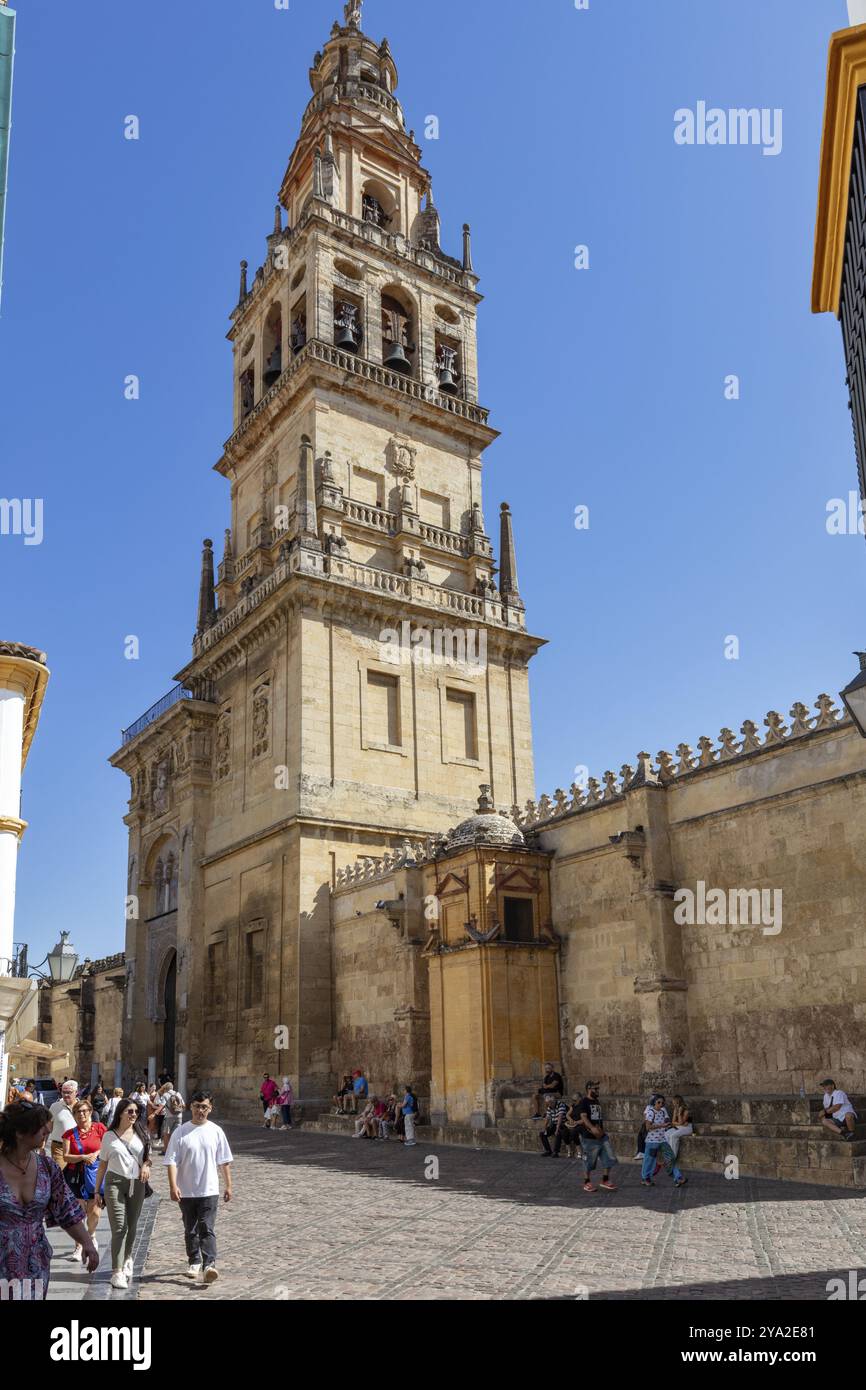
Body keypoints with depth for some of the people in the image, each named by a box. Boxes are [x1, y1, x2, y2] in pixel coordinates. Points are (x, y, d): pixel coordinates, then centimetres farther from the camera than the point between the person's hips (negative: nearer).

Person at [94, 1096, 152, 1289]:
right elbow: (102, 1165, 6)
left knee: (132, 1226, 13)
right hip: (115, 1182, -3)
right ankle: (117, 1272, -7)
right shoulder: (109, 1136, 1)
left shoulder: (141, 1134, 6)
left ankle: (127, 1259, 37)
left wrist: (146, 1165, -7)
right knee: (119, 1227, -10)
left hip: (137, 1184, 3)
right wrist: (97, 1191, 5)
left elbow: (148, 1157, 16)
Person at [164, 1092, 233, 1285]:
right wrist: (173, 1186, -18)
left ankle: (209, 1265, -14)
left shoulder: (216, 1131, 0)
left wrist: (228, 1186, 5)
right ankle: (194, 1263, 30)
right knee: (190, 1230, 14)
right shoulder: (181, 1132, -4)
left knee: (207, 1229, -10)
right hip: (186, 1191, 1)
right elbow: (172, 1161, -7)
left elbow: (224, 1161, 6)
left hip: (209, 1190, -1)